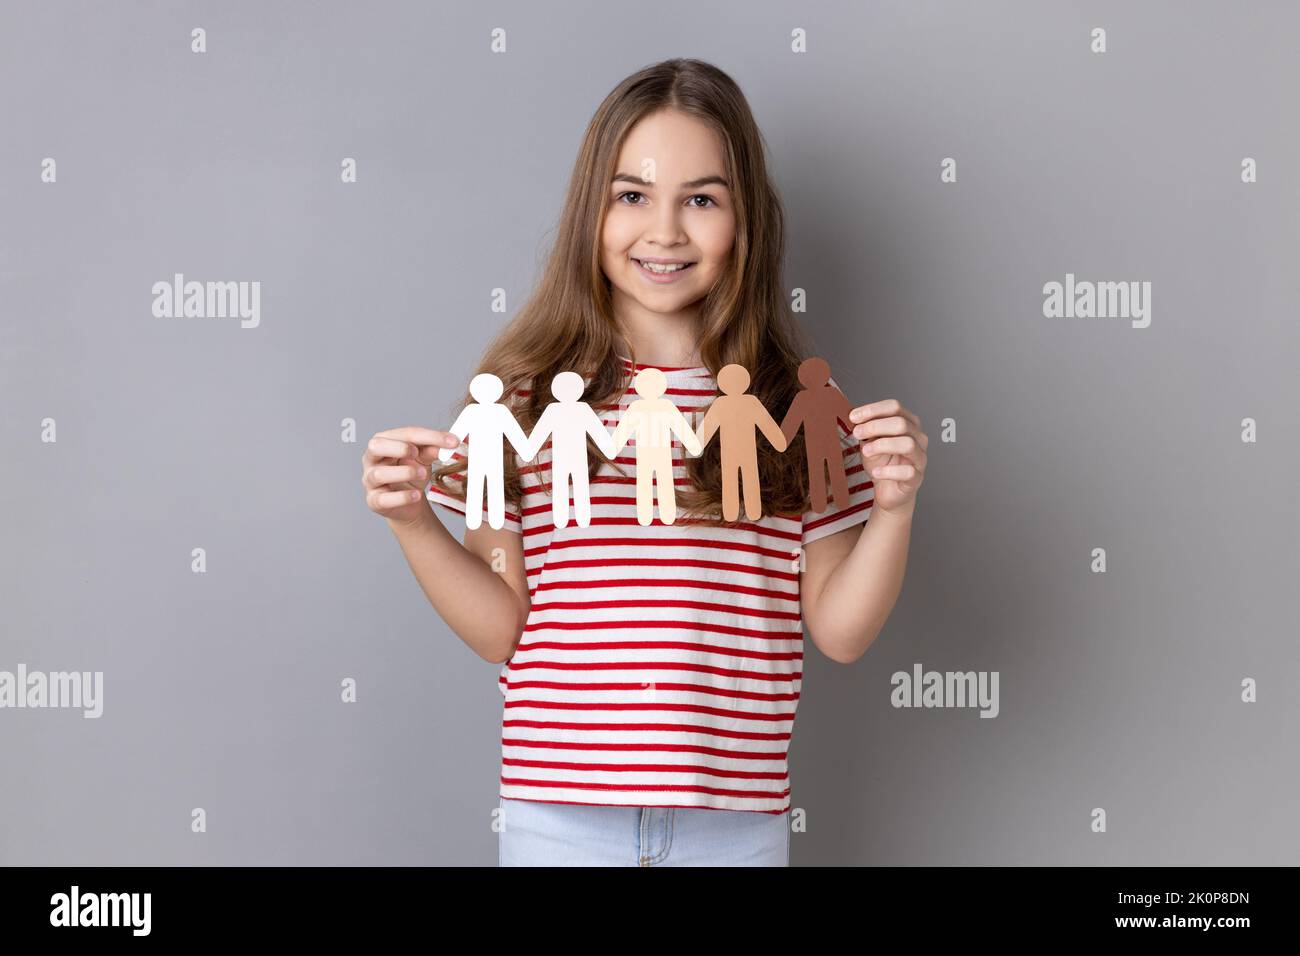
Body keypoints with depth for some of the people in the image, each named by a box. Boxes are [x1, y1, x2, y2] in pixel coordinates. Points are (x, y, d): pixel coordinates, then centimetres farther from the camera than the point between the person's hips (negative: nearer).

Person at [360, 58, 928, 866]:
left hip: (733, 822, 1)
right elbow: (504, 629, 2)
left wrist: (893, 509, -12)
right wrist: (414, 522, -11)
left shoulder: (796, 404, -1)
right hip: (558, 816, 0)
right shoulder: (527, 395, -3)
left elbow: (839, 632, 2)